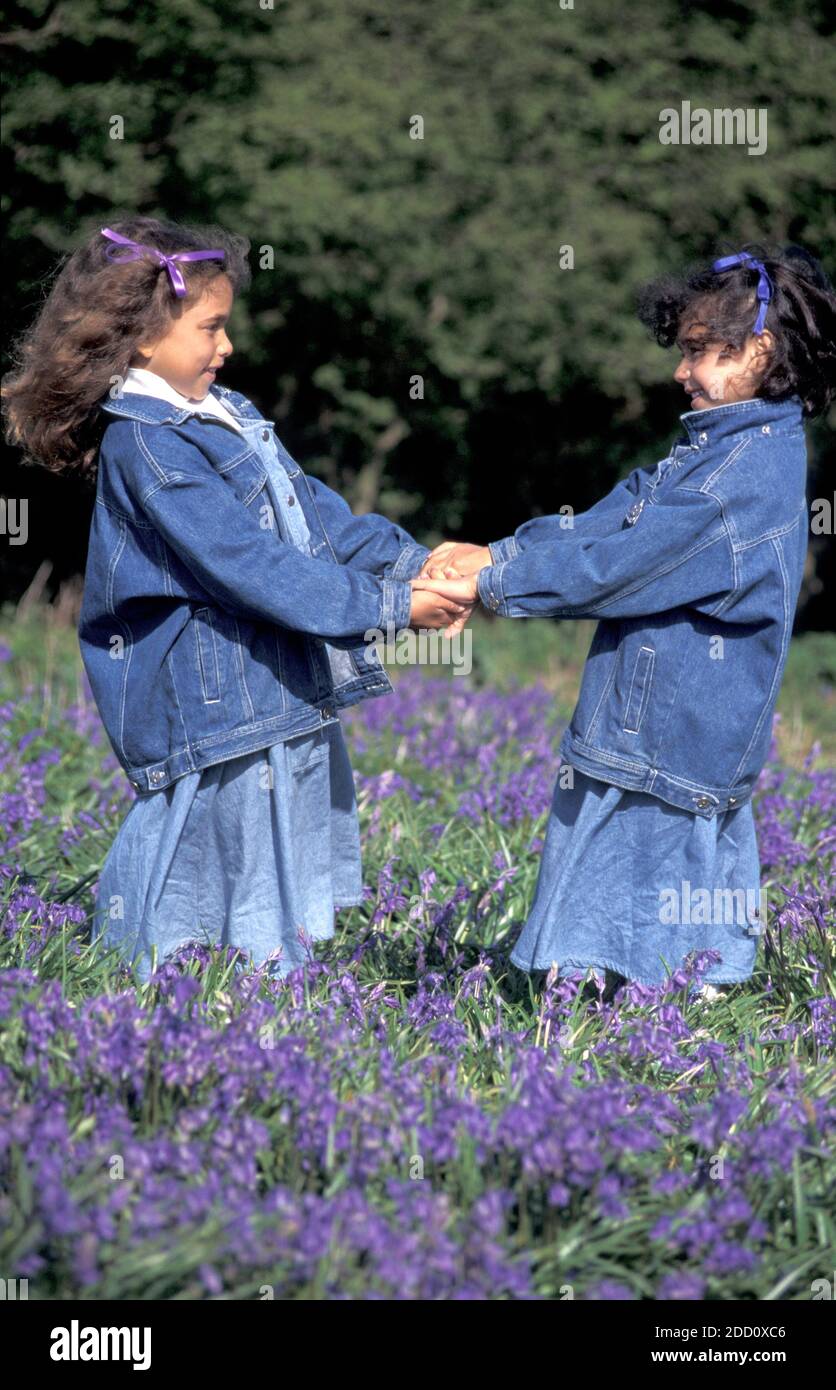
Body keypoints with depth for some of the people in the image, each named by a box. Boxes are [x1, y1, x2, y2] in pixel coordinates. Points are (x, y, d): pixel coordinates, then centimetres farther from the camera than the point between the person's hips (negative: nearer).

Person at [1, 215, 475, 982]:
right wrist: (388, 607, -21)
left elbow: (315, 511, 13)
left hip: (290, 697, 9)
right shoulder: (146, 448, -18)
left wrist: (417, 563, 0)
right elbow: (252, 567, -22)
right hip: (216, 710, -9)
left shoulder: (226, 414, 12)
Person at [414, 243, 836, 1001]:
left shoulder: (749, 470, -20)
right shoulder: (716, 448, 12)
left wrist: (489, 585, -14)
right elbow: (607, 522, 12)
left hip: (674, 743, -10)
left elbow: (615, 566, -20)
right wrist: (494, 553, 2)